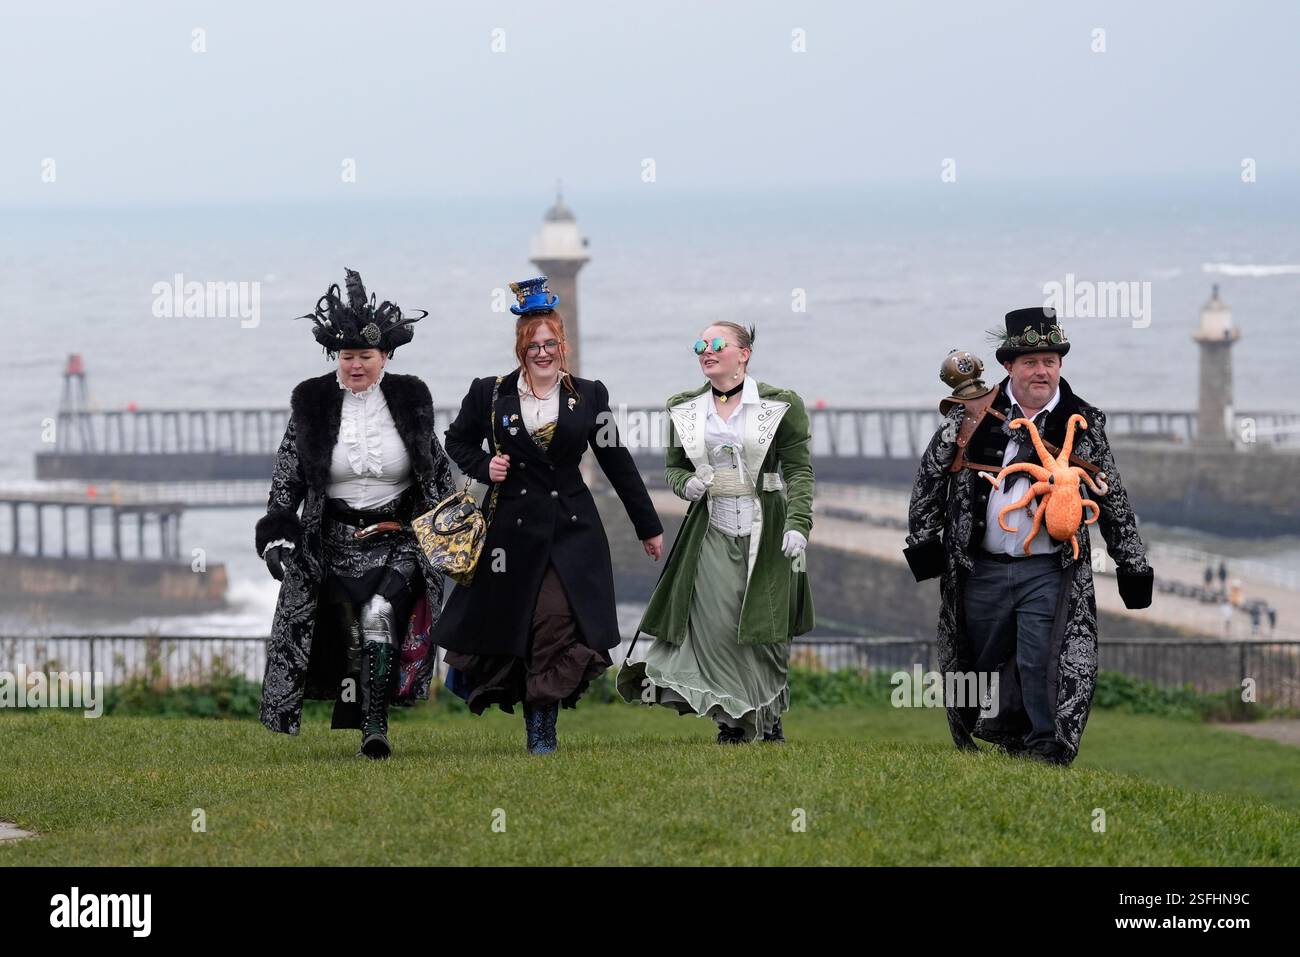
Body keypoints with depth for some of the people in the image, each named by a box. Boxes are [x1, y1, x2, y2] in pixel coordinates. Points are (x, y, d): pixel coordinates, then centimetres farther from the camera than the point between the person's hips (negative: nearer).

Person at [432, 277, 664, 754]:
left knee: (558, 622, -12)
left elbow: (617, 461, 9)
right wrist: (483, 467, -3)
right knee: (508, 621, 1)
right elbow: (458, 441, 18)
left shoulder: (589, 396, 4)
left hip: (571, 529, 0)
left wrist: (648, 526, 12)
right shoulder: (490, 394, 2)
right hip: (512, 526, 0)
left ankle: (542, 727, -5)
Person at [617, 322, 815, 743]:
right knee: (714, 624, -10)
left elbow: (799, 470, -4)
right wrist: (686, 483, -6)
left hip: (765, 530, -2)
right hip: (711, 530, 2)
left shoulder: (779, 405, -1)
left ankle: (770, 718, 16)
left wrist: (797, 524, -16)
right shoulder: (686, 409, 9)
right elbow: (674, 467, 18)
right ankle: (731, 720, -3)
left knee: (765, 628, 1)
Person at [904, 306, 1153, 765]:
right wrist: (923, 538, 4)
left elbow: (1114, 501, 10)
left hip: (1048, 572, -2)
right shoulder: (972, 416, 3)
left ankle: (1046, 747, -2)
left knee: (1041, 663, -10)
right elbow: (930, 474, 10)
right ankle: (1004, 740, 28)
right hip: (981, 569, 2)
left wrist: (1133, 564, 9)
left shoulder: (1082, 426, 4)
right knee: (987, 662, 10)